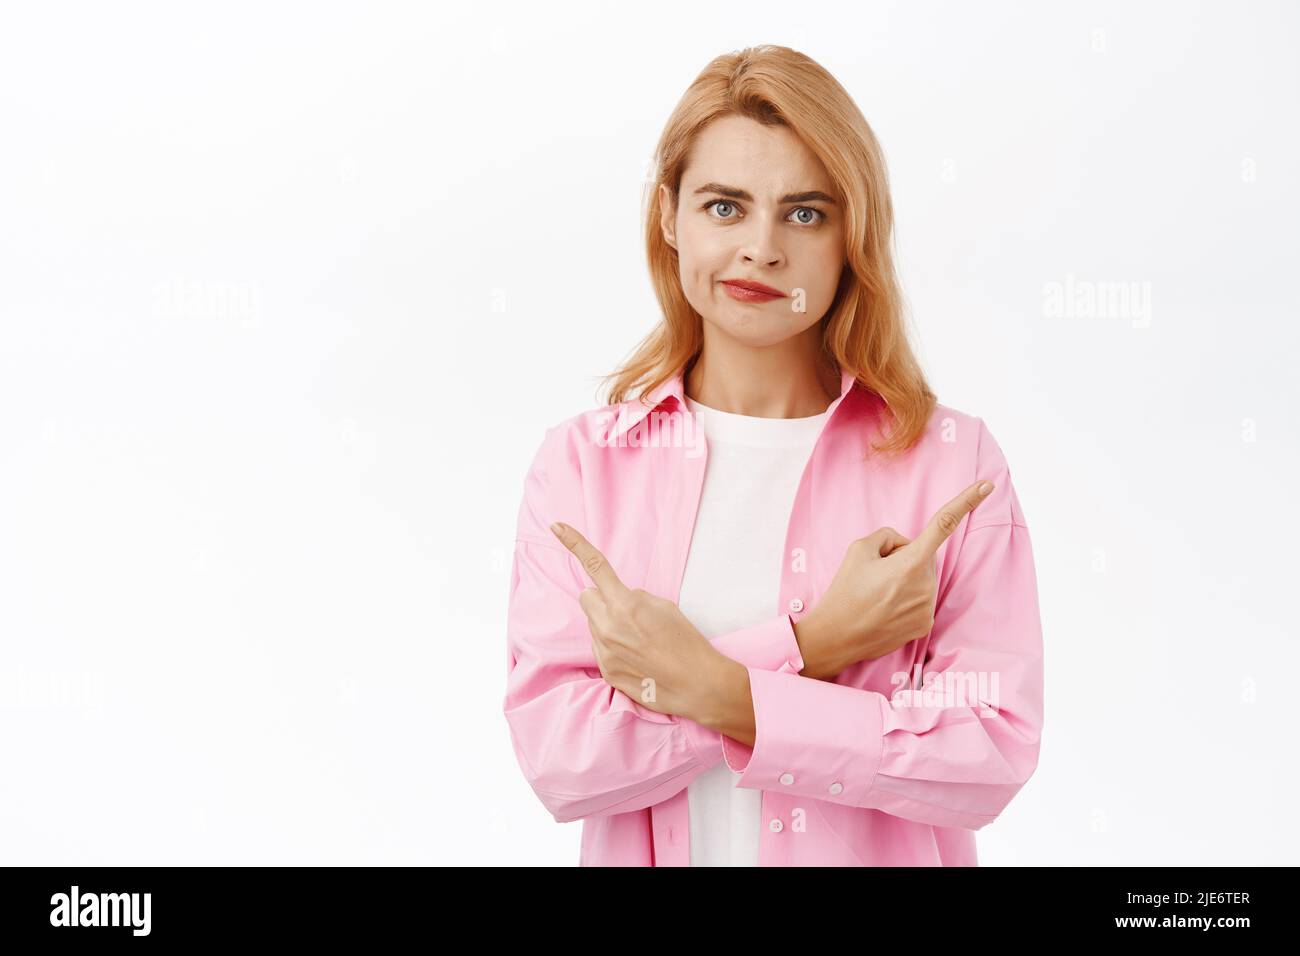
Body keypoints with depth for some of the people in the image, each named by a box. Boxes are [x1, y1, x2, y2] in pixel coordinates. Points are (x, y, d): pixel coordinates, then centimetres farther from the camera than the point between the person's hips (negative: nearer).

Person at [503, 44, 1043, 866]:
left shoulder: (955, 461, -11)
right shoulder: (583, 460, -9)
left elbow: (992, 759, -18)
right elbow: (558, 758, -17)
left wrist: (718, 692, -24)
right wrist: (808, 647, -24)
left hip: (887, 851, 0)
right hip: (648, 851, 1)